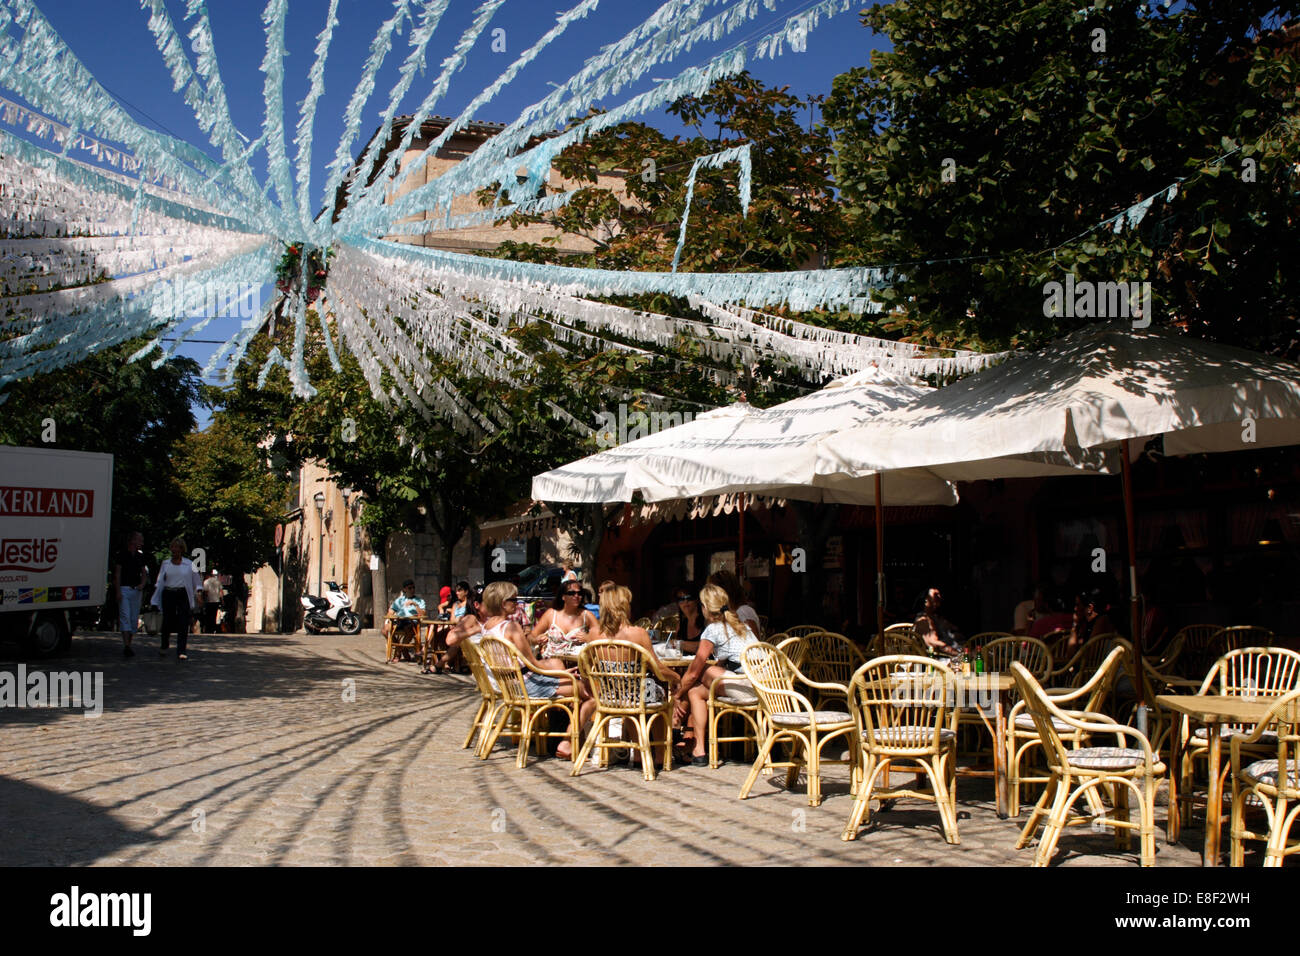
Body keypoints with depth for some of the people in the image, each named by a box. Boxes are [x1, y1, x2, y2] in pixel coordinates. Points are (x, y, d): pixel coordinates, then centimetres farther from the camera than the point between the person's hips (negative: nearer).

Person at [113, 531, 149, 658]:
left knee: (134, 619, 6)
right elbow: (117, 573, -5)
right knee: (125, 617, -12)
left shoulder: (141, 556, 12)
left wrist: (142, 584, -4)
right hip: (124, 589, -5)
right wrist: (118, 591, -11)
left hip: (137, 590, 5)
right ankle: (126, 646, -19)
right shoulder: (122, 554, -3)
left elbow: (144, 573, 17)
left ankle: (128, 646, 15)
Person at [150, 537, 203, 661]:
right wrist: (156, 590, 0)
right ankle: (164, 646, 28)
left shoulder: (189, 564, 7)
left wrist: (198, 593, -1)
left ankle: (181, 652, -8)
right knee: (167, 622, 2)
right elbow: (160, 581, 14)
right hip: (168, 595, 1)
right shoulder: (166, 564, 12)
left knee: (183, 624, -9)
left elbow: (197, 581, 11)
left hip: (183, 595, -1)